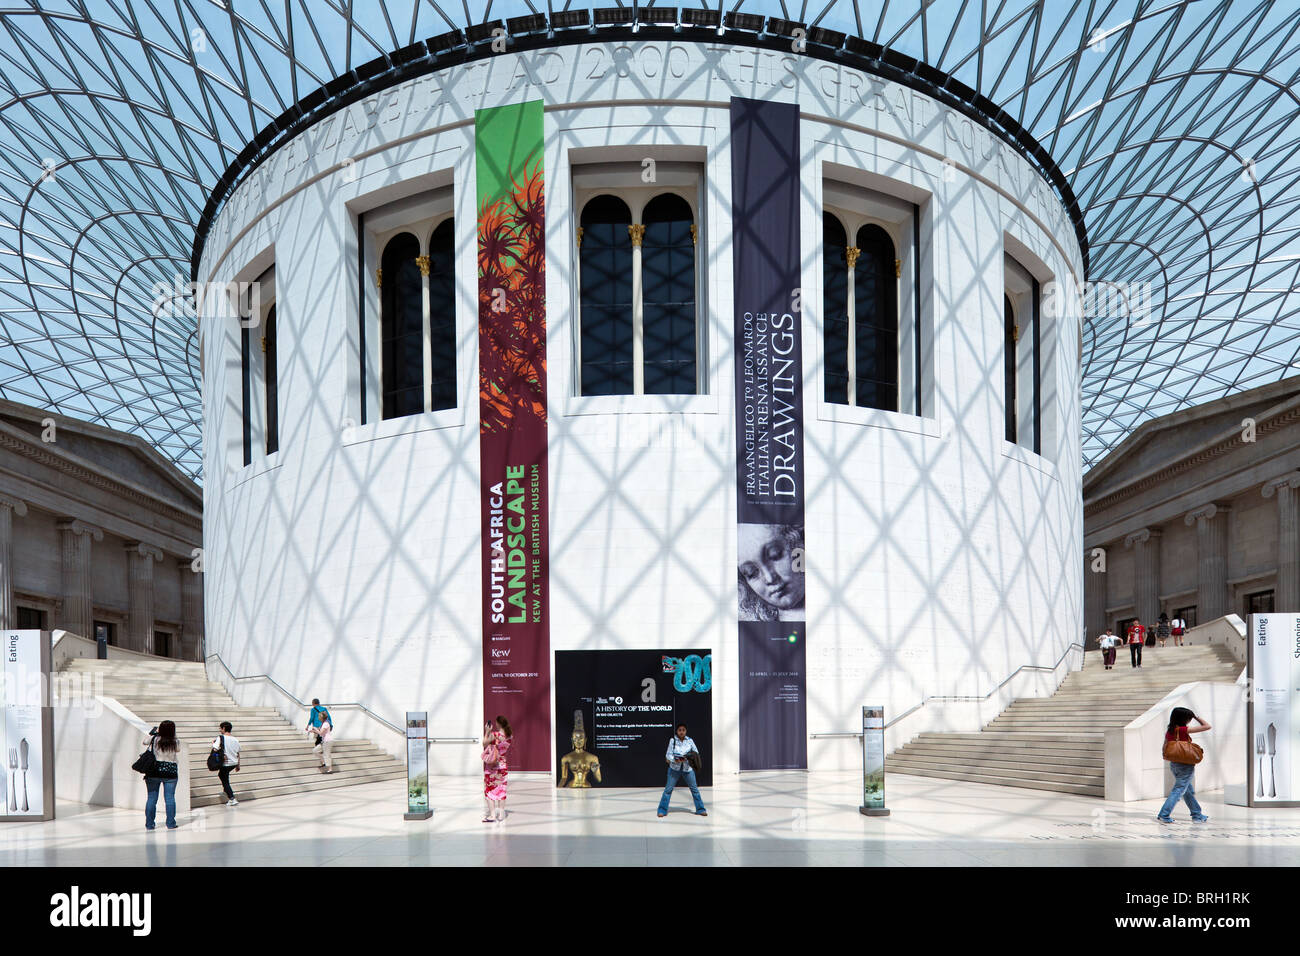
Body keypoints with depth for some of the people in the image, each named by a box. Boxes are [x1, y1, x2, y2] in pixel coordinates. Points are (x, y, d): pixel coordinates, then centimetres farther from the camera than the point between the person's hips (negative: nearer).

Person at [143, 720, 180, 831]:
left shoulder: (155, 739, -6)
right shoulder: (176, 743, -5)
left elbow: (145, 742, 14)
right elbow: (177, 758, 5)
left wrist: (153, 732, 21)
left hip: (154, 771, 0)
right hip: (171, 772, 0)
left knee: (151, 798, 7)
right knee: (170, 798, 4)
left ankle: (149, 824, 10)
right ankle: (170, 823, 6)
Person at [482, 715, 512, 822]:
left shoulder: (494, 735, -19)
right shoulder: (510, 736, -2)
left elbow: (484, 743, -5)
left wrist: (487, 732, 4)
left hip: (492, 765, -5)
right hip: (503, 765, 5)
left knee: (489, 789, 3)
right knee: (501, 790, 12)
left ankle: (492, 814, 0)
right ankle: (501, 814, 14)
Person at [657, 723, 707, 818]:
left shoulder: (690, 741, -2)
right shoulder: (673, 741, -7)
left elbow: (696, 753, 6)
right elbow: (668, 755, -8)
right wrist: (675, 760, -26)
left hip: (688, 769, 2)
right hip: (674, 768, -2)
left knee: (694, 789, 4)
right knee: (668, 789, -3)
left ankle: (700, 810, 15)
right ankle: (662, 810, 6)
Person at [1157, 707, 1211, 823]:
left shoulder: (1169, 731, 3)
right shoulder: (1183, 730, -18)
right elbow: (1207, 726, -14)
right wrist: (1196, 717, -2)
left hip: (1174, 764, 7)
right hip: (1186, 765, -7)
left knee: (1189, 791, 20)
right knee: (1178, 790, -2)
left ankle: (1197, 815, 31)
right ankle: (1164, 815, -5)